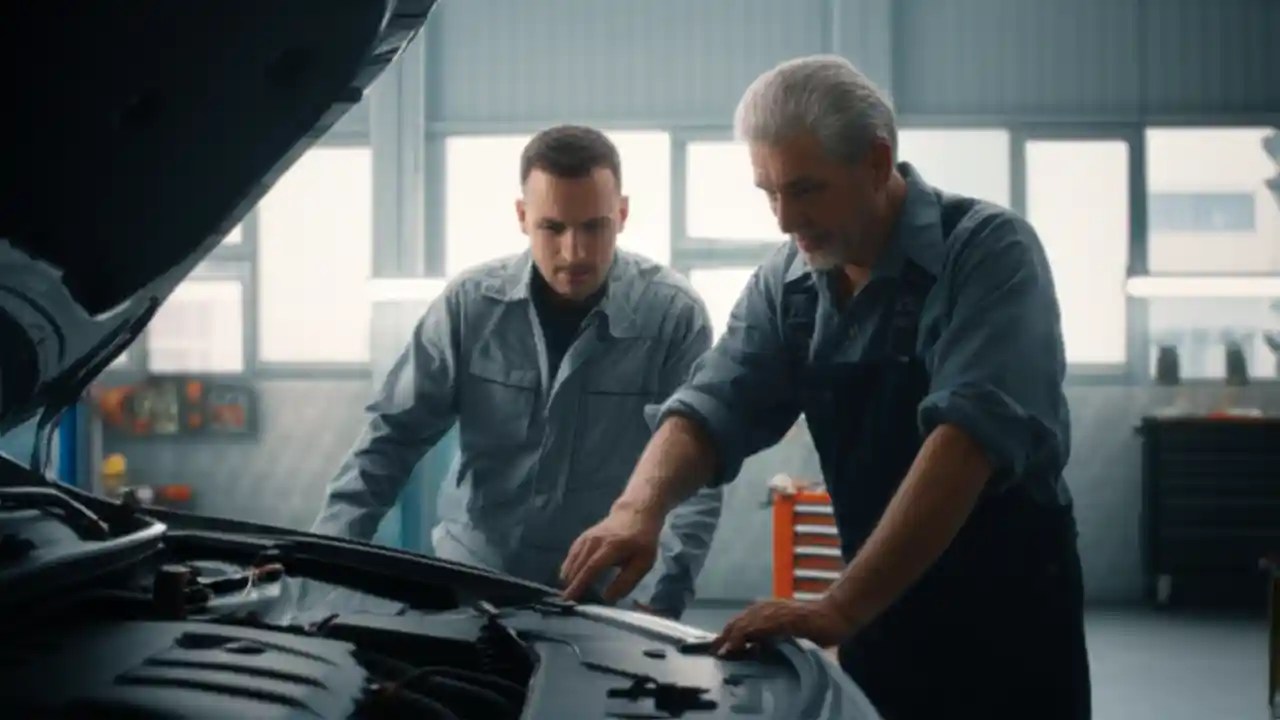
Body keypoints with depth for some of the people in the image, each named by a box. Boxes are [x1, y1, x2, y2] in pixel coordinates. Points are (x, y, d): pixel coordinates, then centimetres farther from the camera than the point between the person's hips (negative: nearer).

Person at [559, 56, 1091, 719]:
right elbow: (712, 406, -2)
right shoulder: (787, 283, 2)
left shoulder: (989, 250, -17)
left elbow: (970, 432, -28)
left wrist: (840, 607, -35)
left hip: (1006, 606, -5)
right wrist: (639, 506, -25)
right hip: (883, 608, 5)